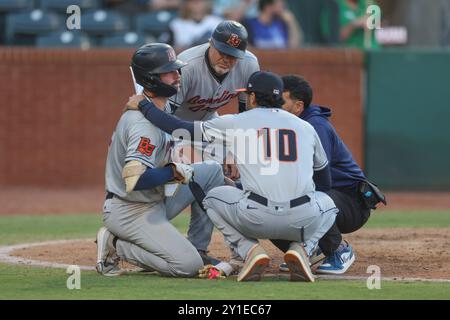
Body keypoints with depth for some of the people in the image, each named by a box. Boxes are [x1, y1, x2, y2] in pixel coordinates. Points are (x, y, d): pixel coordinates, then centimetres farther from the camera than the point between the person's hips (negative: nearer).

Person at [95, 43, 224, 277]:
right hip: (130, 212, -10)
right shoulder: (145, 123, -25)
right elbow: (135, 179, -35)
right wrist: (175, 171, -23)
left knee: (212, 171, 11)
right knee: (189, 265, -20)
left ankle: (197, 248, 13)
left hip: (156, 203, 10)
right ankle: (116, 246, -5)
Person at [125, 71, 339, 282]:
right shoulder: (306, 127, 18)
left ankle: (250, 250, 7)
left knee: (214, 198, 29)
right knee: (326, 203, 36)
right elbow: (325, 182, 30)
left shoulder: (236, 123, 9)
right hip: (304, 221, 1)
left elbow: (180, 128, 11)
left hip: (256, 218, -1)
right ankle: (301, 248, 6)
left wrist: (143, 105, 25)